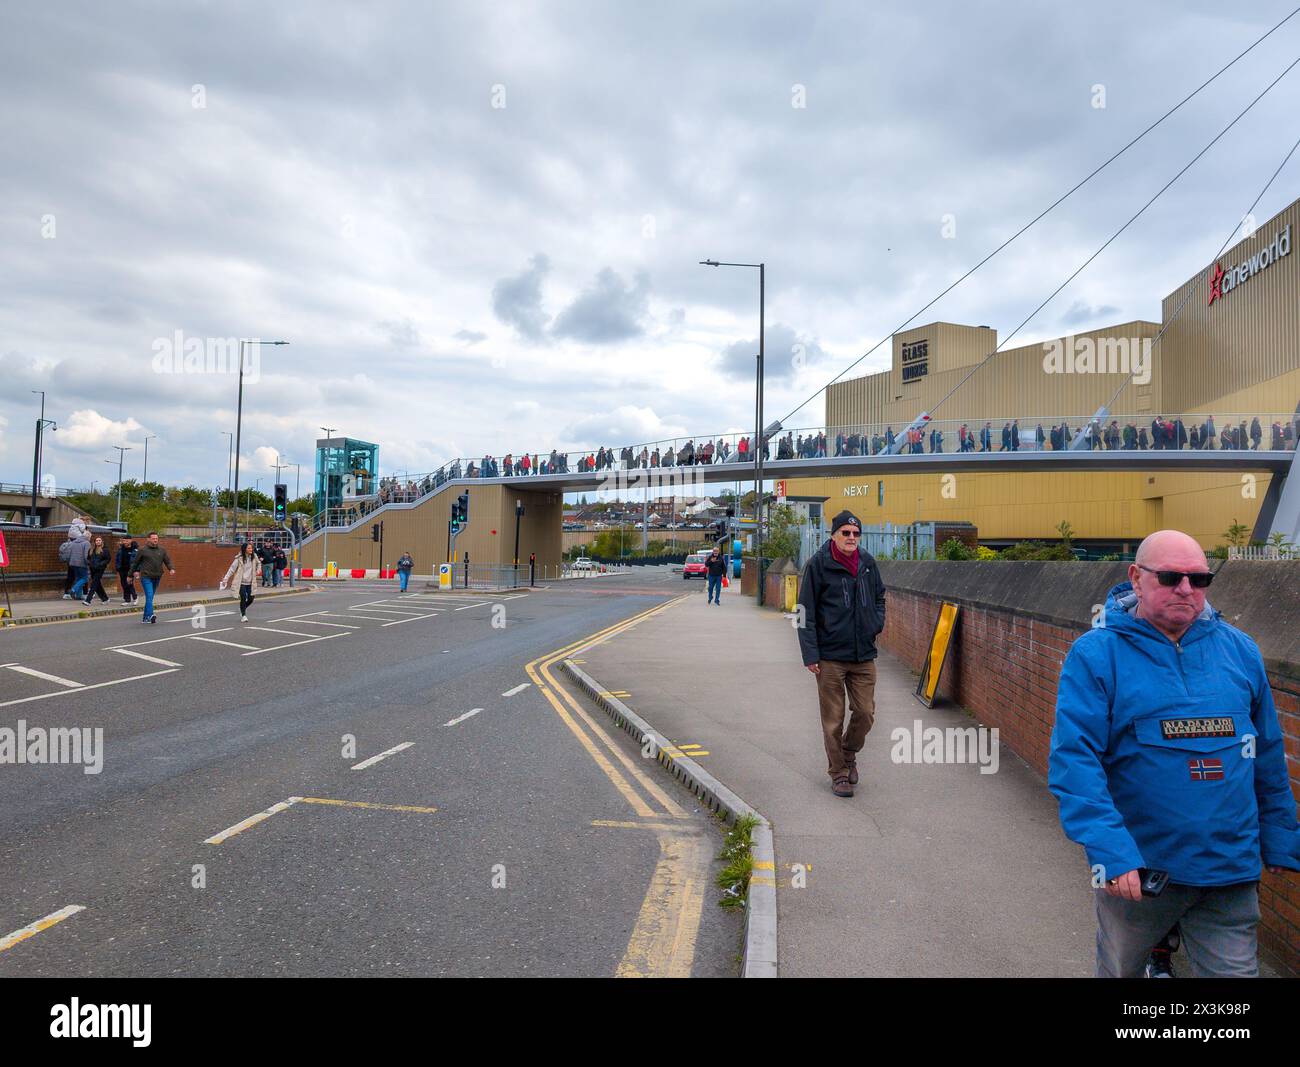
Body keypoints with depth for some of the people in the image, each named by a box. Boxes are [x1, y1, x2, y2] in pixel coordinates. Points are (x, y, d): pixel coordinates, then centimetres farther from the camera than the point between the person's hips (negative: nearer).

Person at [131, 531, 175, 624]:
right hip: (146, 577, -4)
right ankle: (150, 615, -28)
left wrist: (171, 569, -10)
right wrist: (134, 571, 21)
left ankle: (145, 618, 18)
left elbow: (168, 560, 8)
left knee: (150, 597, 11)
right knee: (149, 596, -18)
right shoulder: (143, 549, -1)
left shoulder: (162, 550, 9)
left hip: (157, 577, 4)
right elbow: (136, 561, 11)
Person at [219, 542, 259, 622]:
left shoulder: (254, 556, 1)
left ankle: (243, 608, 33)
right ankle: (243, 615, 10)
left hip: (250, 582, 4)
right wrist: (226, 579, -12)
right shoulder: (239, 558, -10)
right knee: (243, 599, -5)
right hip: (242, 582, -4)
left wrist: (257, 570, 6)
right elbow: (232, 568, -9)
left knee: (250, 599, 3)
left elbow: (258, 563, 22)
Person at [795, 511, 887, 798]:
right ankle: (838, 773, 20)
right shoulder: (818, 564, -8)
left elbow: (879, 597, 24)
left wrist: (878, 622, 5)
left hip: (864, 655, 4)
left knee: (865, 713, 9)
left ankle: (849, 755, 35)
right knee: (833, 720, 5)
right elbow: (806, 611, -7)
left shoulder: (868, 563, 7)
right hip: (830, 656, -4)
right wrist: (810, 654, -11)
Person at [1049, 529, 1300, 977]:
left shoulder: (1240, 650, 3)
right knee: (1118, 970, 19)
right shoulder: (1095, 654, -12)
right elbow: (1074, 758, -19)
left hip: (1230, 873, 3)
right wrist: (1109, 849, -27)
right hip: (1136, 867, -2)